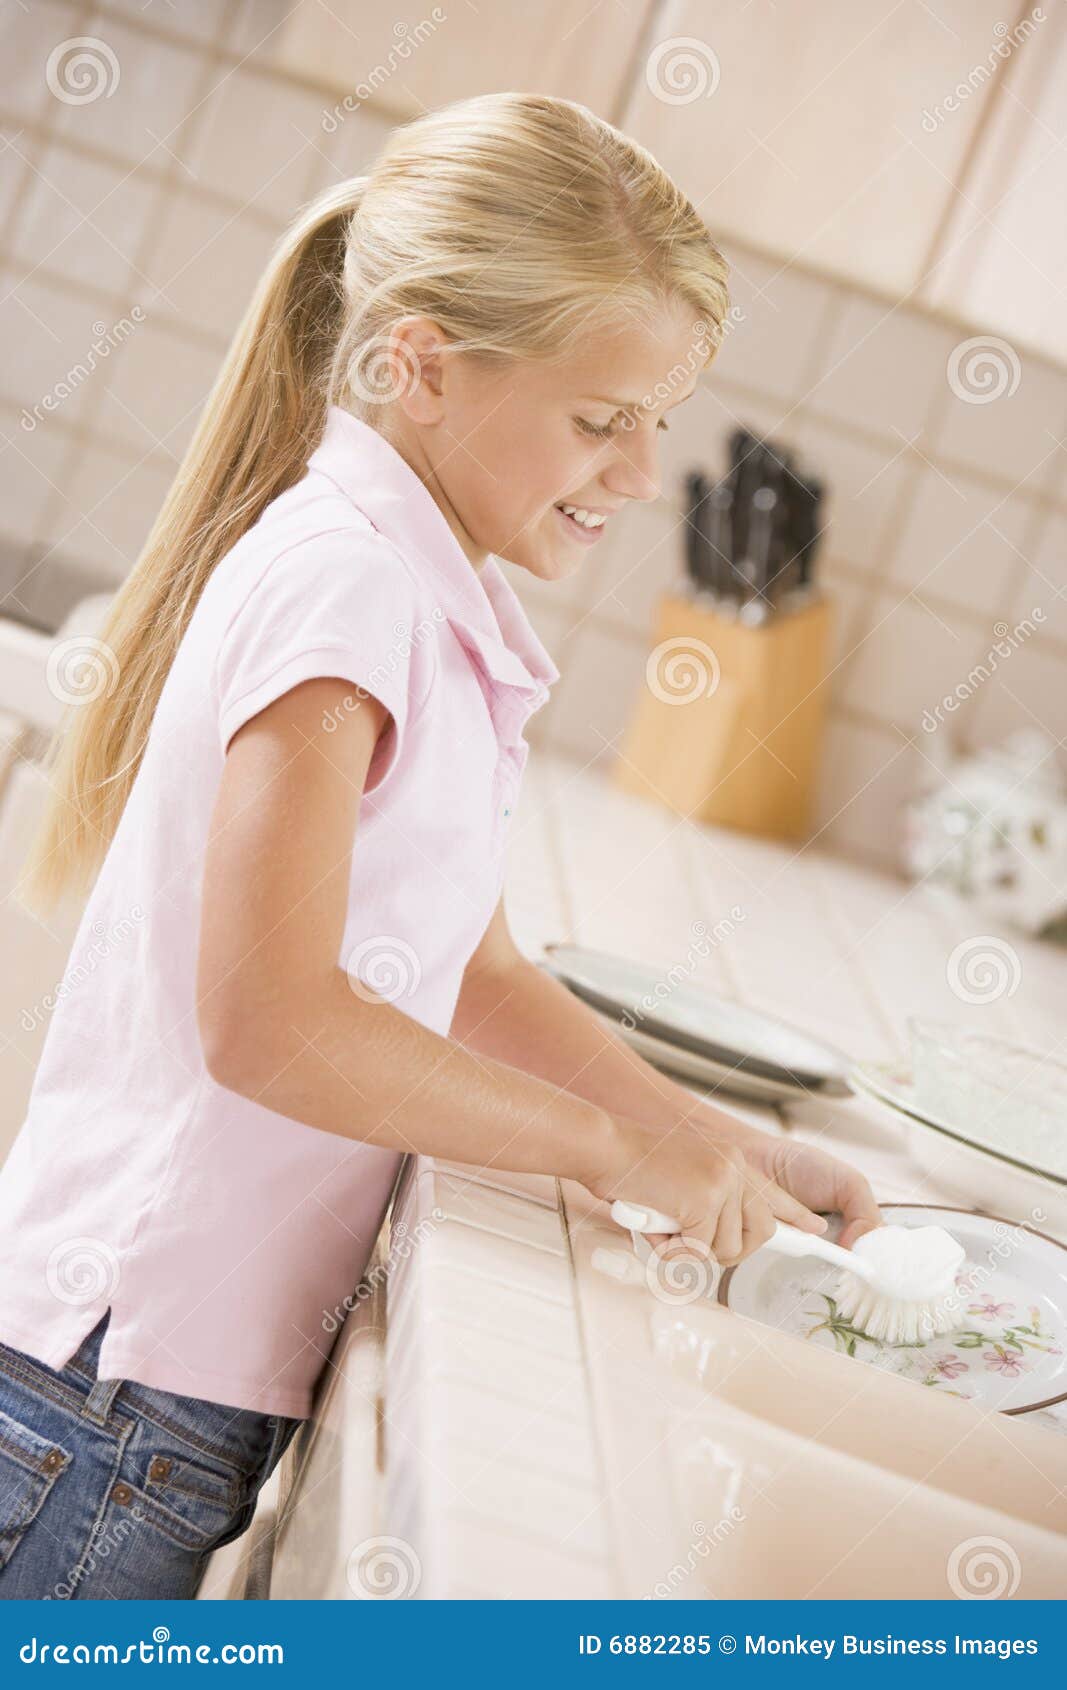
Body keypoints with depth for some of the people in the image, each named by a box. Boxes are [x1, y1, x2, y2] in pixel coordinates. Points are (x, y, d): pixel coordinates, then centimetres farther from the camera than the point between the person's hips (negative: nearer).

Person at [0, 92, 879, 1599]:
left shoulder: (445, 605, 9)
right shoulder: (340, 575, -19)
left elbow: (477, 976, 15)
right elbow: (268, 1021, -25)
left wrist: (729, 1155, 8)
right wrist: (615, 1145, -15)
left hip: (215, 1352, 8)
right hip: (125, 1378, -8)